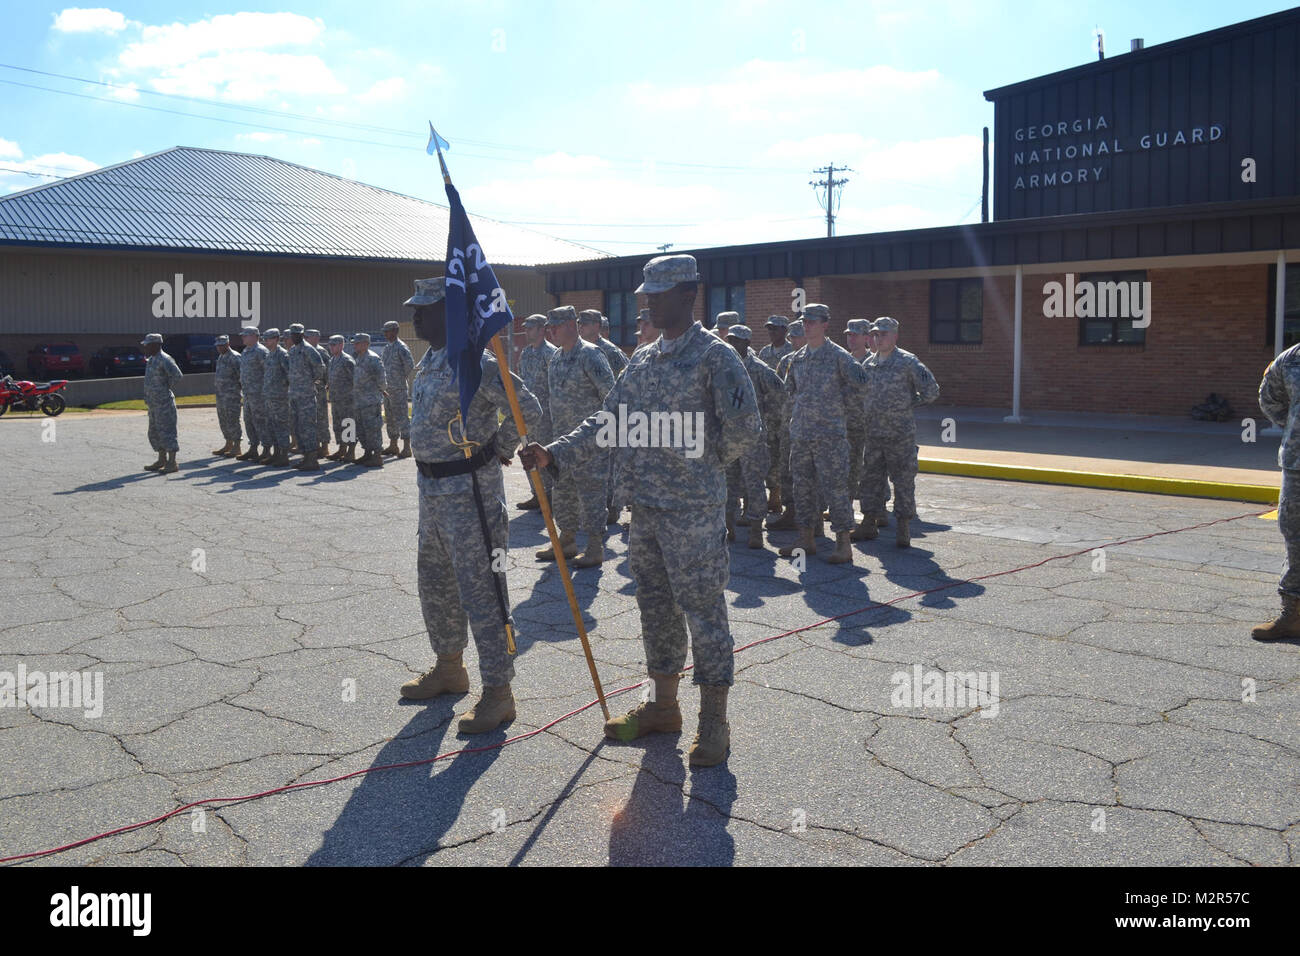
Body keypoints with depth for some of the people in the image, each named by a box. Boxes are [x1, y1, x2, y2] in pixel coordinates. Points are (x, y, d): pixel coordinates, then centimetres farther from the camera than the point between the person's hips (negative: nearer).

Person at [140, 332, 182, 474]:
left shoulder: (164, 359, -15)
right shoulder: (152, 360, 15)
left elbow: (177, 375, -26)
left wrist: (167, 388, -13)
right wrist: (147, 399, 18)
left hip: (164, 402, -10)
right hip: (154, 403, 10)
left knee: (166, 432, -8)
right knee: (155, 432, 15)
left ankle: (172, 463, -6)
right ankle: (162, 461, 24)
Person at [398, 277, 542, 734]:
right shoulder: (430, 361, 12)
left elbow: (528, 410, -22)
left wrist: (498, 449, -7)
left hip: (469, 490, -10)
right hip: (432, 488, 10)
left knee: (480, 590, -6)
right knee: (435, 579, 20)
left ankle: (498, 692, 3)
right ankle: (449, 668, 38)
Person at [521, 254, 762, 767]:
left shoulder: (714, 355, -10)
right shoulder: (643, 358, 13)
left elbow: (744, 429, -13)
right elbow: (608, 420, 12)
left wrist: (704, 465, 0)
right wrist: (554, 455, 2)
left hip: (693, 511, -8)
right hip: (644, 507, 8)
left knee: (703, 610, 1)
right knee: (655, 607, 16)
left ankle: (714, 722, 13)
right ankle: (663, 705, 31)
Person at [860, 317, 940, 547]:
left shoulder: (908, 362, -6)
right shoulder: (868, 364, 11)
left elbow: (931, 391, -6)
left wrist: (909, 404, -1)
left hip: (901, 434, -5)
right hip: (873, 433, 5)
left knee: (903, 480, 0)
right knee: (870, 478, 10)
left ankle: (903, 529, 6)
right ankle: (869, 522, 22)